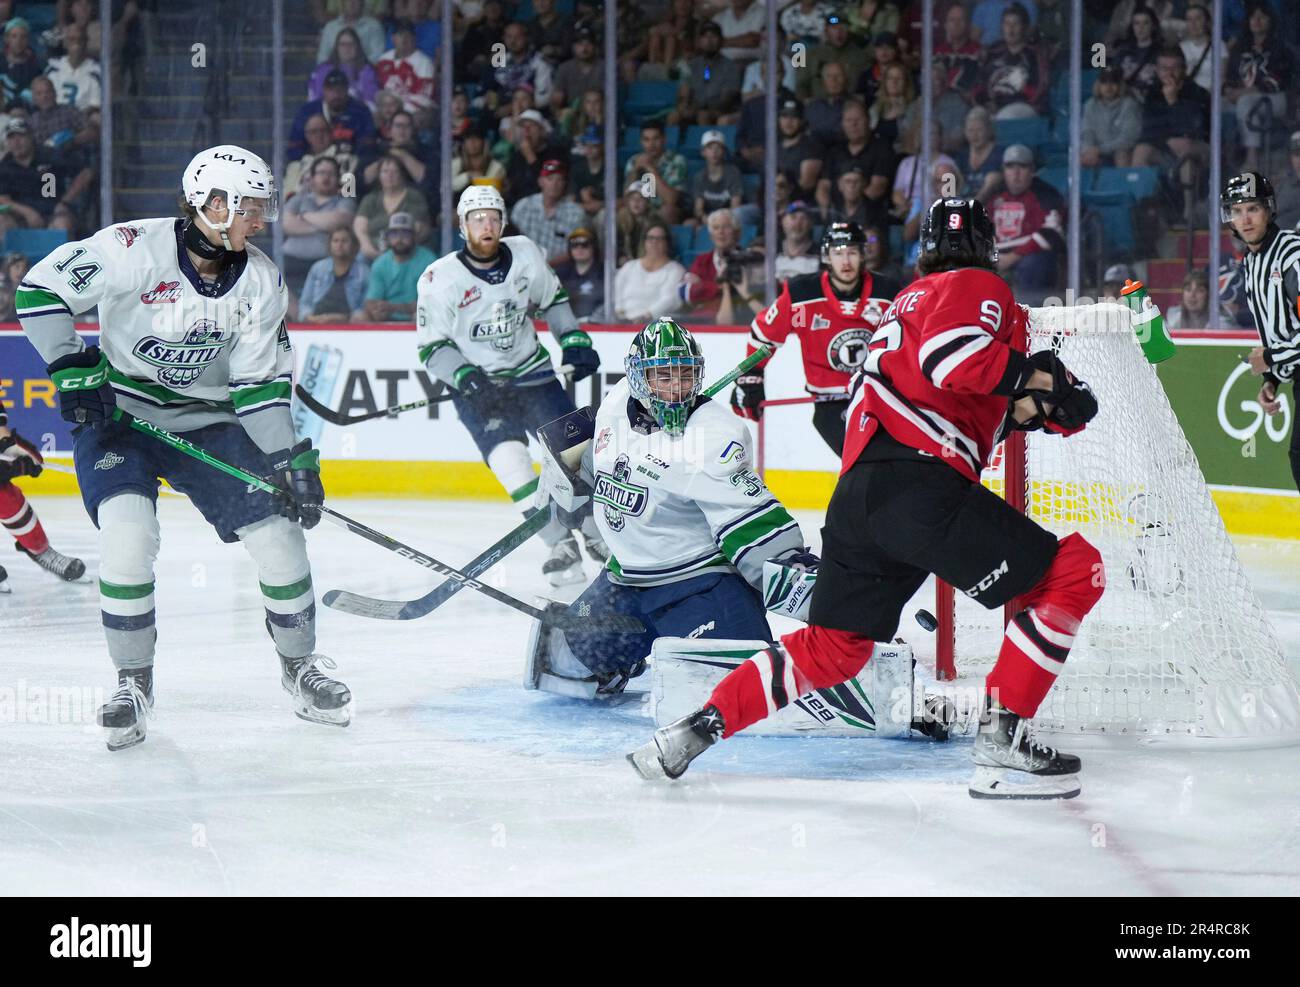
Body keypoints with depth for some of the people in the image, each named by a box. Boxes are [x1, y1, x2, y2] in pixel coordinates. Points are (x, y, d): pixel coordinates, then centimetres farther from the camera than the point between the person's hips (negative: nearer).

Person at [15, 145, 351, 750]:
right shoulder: (135, 249, -22)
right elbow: (42, 288, -16)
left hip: (209, 422, 4)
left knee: (279, 534, -4)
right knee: (128, 533, -24)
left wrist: (292, 458, -11)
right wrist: (72, 368, -20)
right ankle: (133, 681, -4)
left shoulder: (260, 281, -7)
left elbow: (261, 381, -3)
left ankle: (299, 666, 21)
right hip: (115, 410, -4)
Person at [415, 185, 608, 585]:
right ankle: (562, 547, -17)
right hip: (477, 385, -3)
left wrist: (574, 341, 6)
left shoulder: (525, 254, -5)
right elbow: (431, 348, -10)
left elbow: (553, 300, 14)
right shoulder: (440, 279, -15)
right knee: (509, 458, -22)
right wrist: (465, 377, -25)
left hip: (532, 372, 4)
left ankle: (598, 537, 16)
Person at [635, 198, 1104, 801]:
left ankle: (698, 727, 17)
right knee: (1072, 572, -5)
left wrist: (1027, 407, 19)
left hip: (856, 491, 9)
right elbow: (952, 354, -17)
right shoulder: (977, 287, 5)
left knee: (829, 649, 21)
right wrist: (1036, 378, -8)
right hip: (916, 485, -9)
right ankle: (1001, 741, -11)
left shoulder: (910, 300, 32)